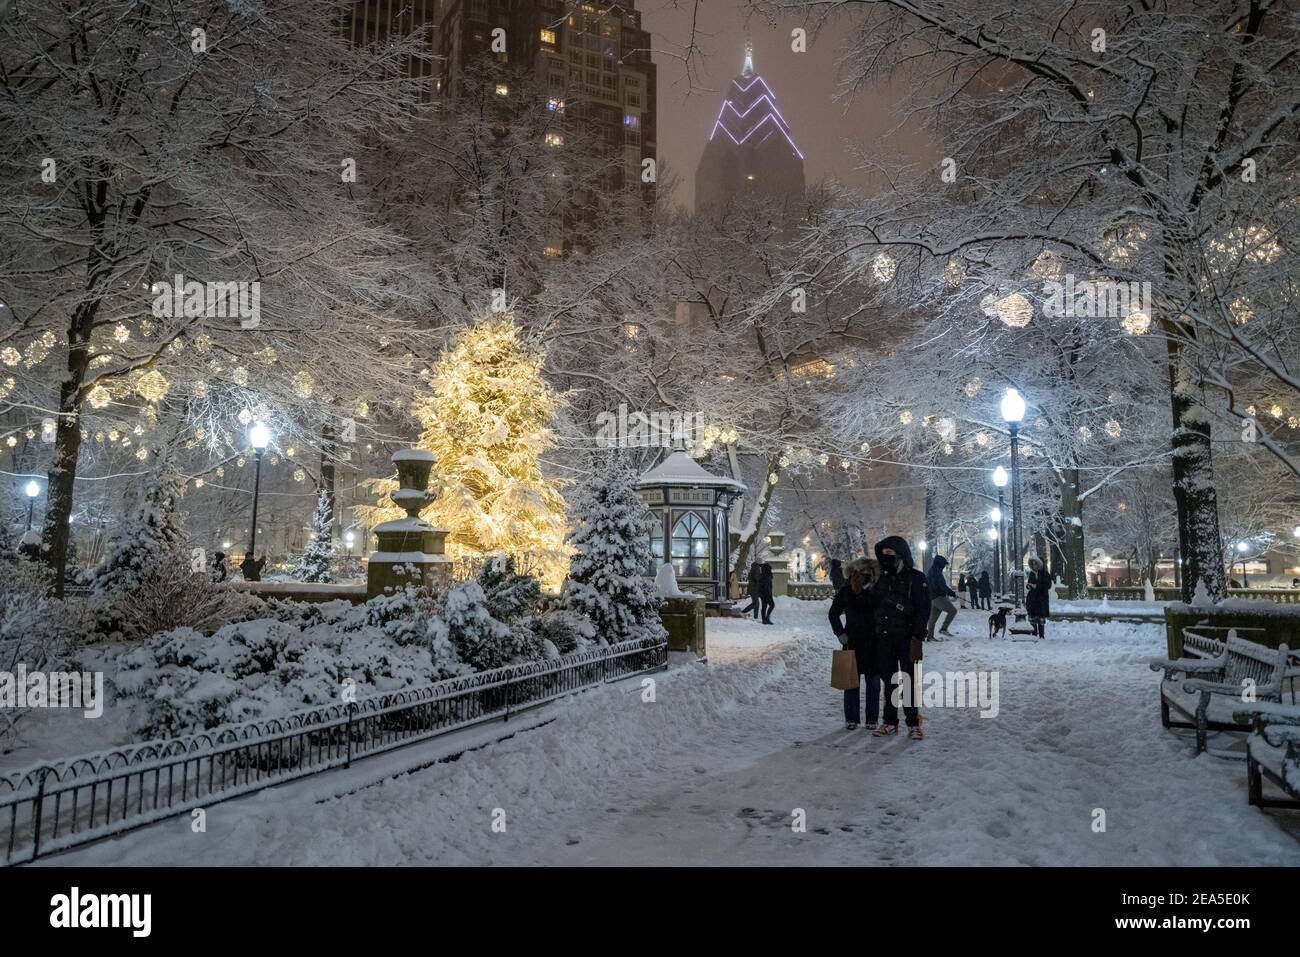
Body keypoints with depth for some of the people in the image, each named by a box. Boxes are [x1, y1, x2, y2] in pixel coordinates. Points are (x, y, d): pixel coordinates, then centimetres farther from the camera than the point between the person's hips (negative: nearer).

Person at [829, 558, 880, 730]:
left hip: (873, 643, 0)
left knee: (873, 681, 6)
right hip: (852, 641, 1)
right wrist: (840, 633, 0)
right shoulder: (845, 592, -1)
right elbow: (833, 614, 9)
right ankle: (851, 719, 12)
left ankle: (871, 719, 16)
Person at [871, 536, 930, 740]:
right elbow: (874, 607, 17)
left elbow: (924, 609, -7)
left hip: (906, 638, -5)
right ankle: (890, 722, 16)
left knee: (909, 681, -1)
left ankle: (913, 723, 6)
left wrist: (917, 635, -14)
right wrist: (874, 632, 10)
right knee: (889, 681, 9)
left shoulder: (915, 578, -3)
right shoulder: (883, 579, 14)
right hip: (884, 639, 5)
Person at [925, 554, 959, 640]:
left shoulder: (931, 571, 17)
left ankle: (929, 636, 14)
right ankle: (943, 629, -8)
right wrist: (952, 593, -16)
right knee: (953, 610, -6)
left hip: (933, 598, 10)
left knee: (933, 617, 12)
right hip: (938, 597, -10)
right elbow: (942, 586, -21)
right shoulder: (936, 572, -15)